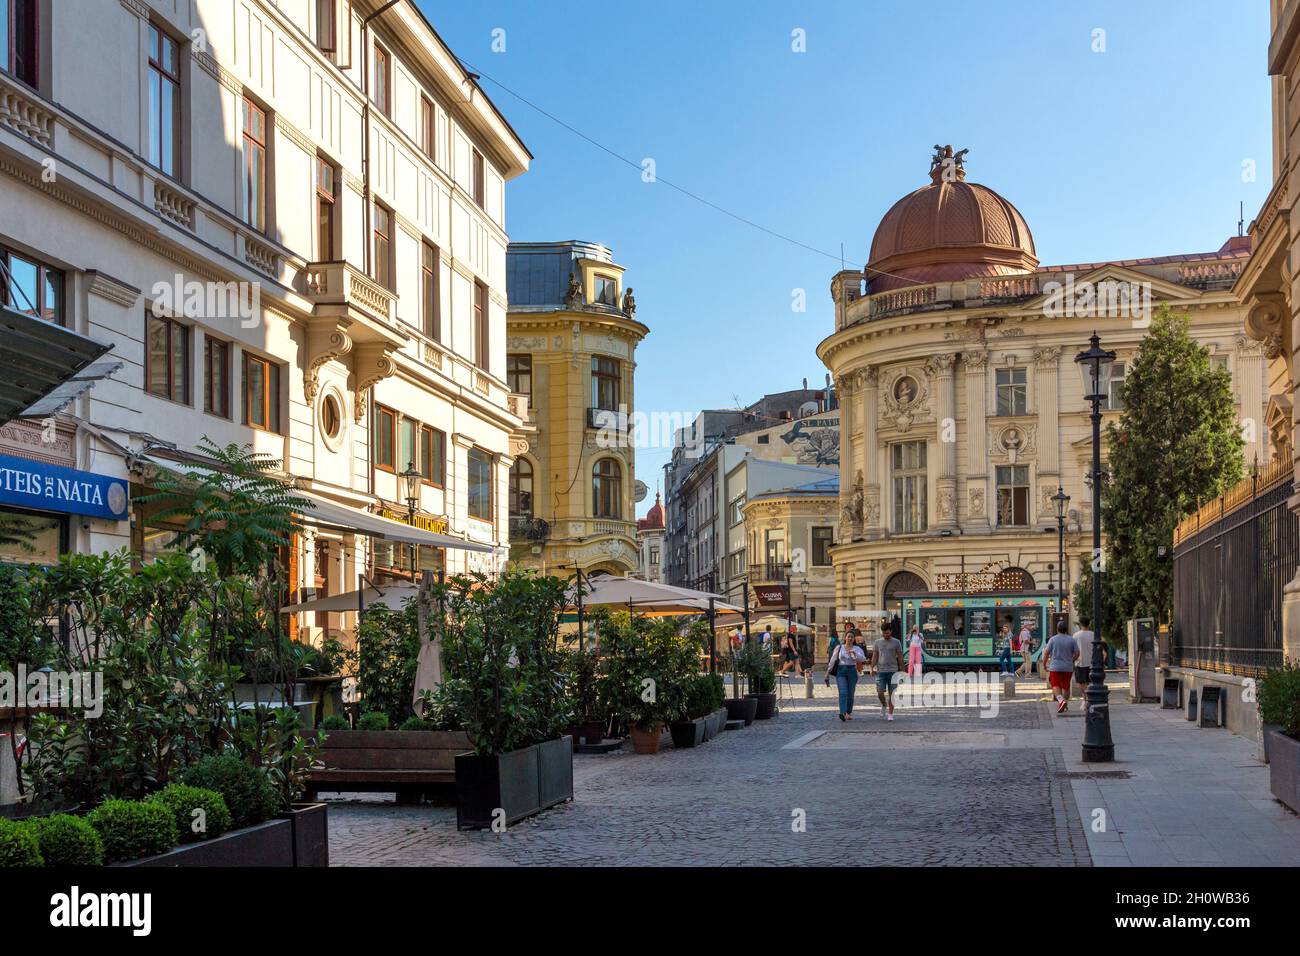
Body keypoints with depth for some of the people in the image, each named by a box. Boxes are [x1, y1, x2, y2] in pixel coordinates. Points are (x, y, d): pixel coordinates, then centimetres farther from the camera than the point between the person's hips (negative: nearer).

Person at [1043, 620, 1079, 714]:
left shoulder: (1053, 639, -4)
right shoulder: (1071, 640, 0)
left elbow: (1046, 653, -6)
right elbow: (1077, 653, -1)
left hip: (1055, 667, -2)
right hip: (1068, 667, 2)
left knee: (1056, 686, -2)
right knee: (1066, 687, 14)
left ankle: (1061, 700, -26)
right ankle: (1064, 705, 20)